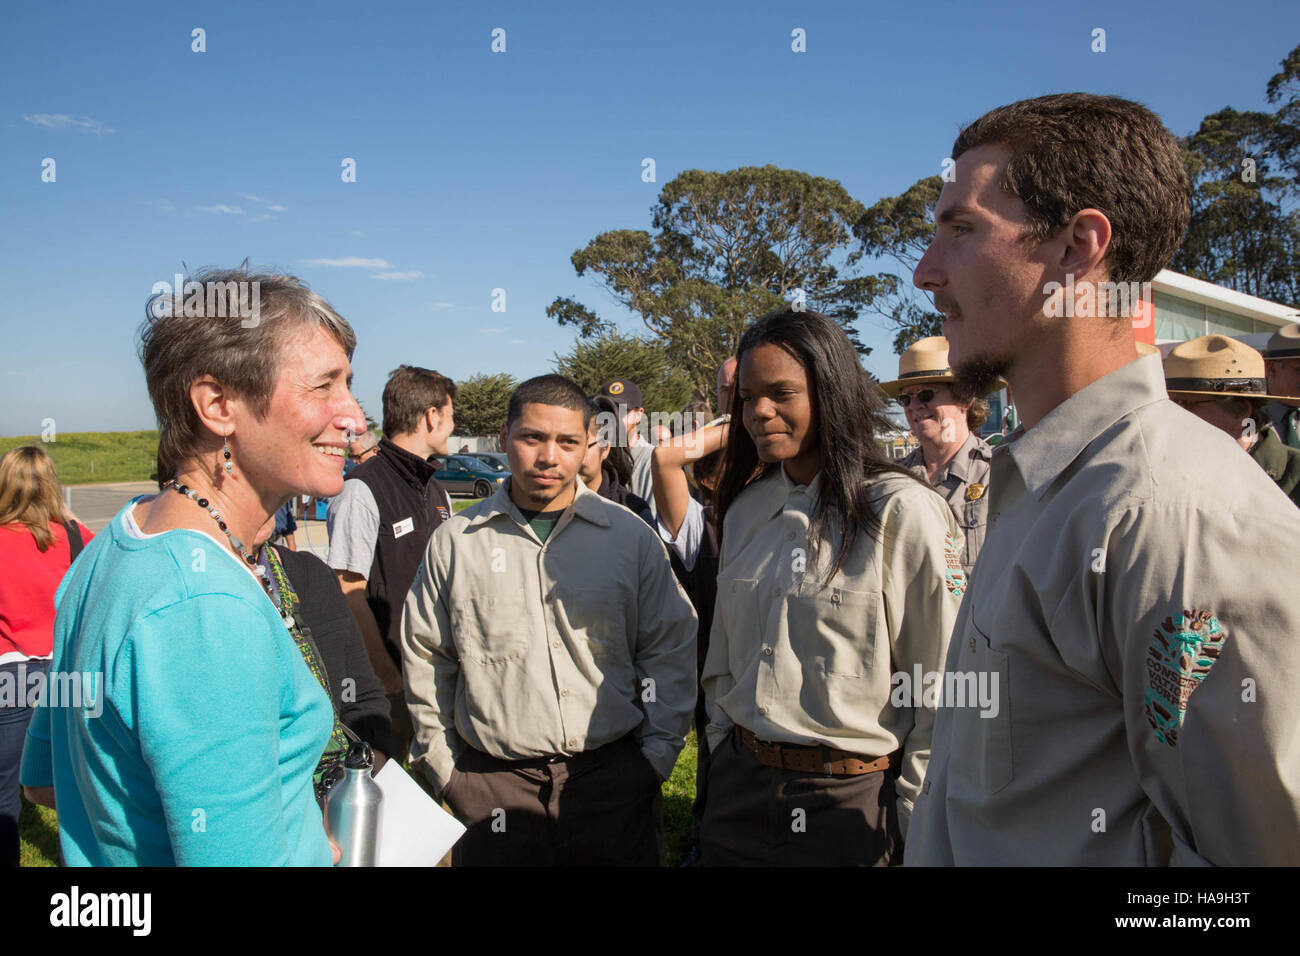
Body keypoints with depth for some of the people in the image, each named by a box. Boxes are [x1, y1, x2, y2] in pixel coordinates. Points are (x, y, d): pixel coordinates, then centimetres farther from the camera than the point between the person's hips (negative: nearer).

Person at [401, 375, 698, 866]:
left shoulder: (631, 536, 1)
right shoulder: (455, 541, 2)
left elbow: (669, 650, 5)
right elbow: (426, 659, 9)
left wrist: (657, 754, 2)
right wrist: (443, 768, 7)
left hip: (612, 779, 0)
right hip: (491, 784, 1)